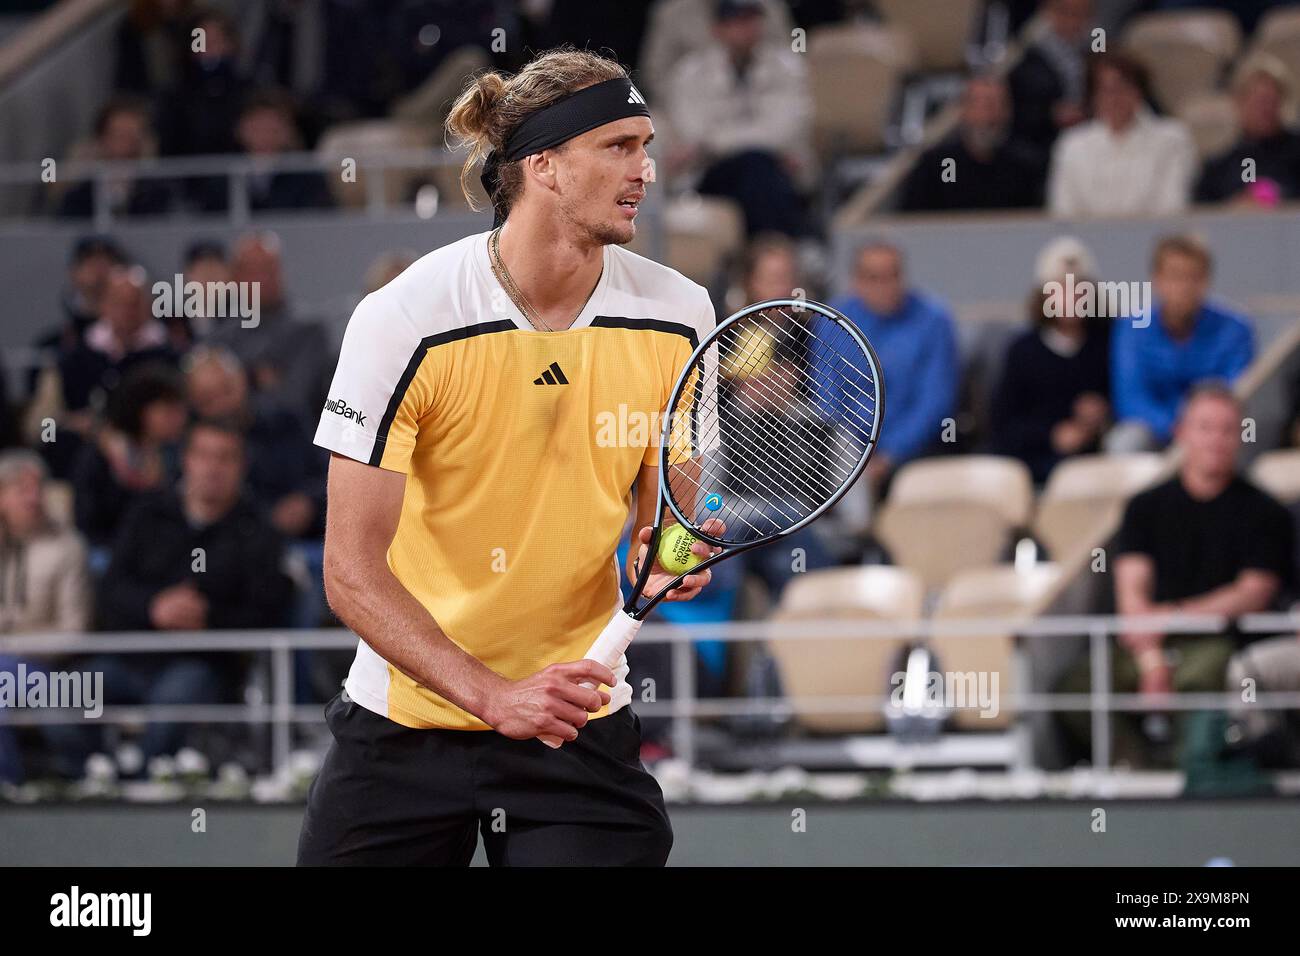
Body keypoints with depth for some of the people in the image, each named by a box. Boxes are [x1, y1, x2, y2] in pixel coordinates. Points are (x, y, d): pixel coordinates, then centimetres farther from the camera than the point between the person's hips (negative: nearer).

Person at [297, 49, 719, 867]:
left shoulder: (677, 317, -4)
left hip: (582, 725, 2)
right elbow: (353, 571, -16)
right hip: (404, 721, -2)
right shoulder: (404, 323, -16)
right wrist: (491, 696, -26)